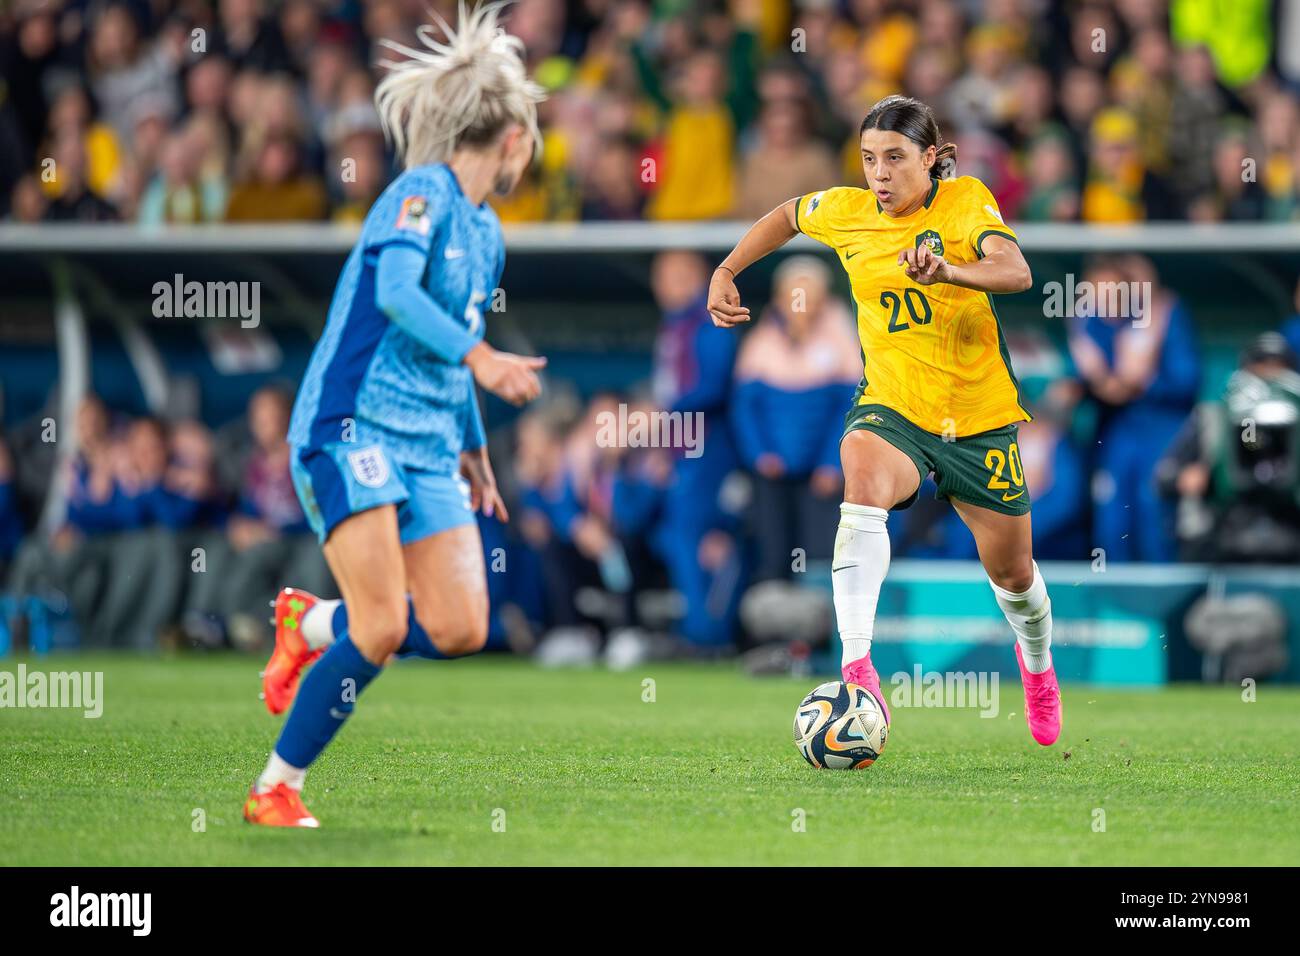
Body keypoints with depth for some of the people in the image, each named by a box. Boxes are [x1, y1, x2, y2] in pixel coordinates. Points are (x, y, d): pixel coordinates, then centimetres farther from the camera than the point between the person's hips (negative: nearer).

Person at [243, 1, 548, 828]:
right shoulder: (424, 192, -8)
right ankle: (275, 790, -6)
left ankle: (312, 626, 19)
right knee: (380, 629, -18)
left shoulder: (487, 234, 19)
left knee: (459, 629, -7)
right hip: (352, 428, -8)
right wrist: (478, 356, -36)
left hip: (429, 449, 8)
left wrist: (474, 449, 35)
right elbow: (396, 292, -25)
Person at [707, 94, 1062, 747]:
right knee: (864, 483, -36)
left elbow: (1016, 272, -29)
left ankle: (1037, 663, 52)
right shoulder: (846, 211, -2)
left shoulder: (966, 201, -11)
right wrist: (727, 271, 11)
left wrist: (948, 270, -47)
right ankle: (858, 674, -48)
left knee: (1013, 576, 14)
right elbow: (788, 216, 21)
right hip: (891, 407, 0)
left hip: (979, 418, 0)